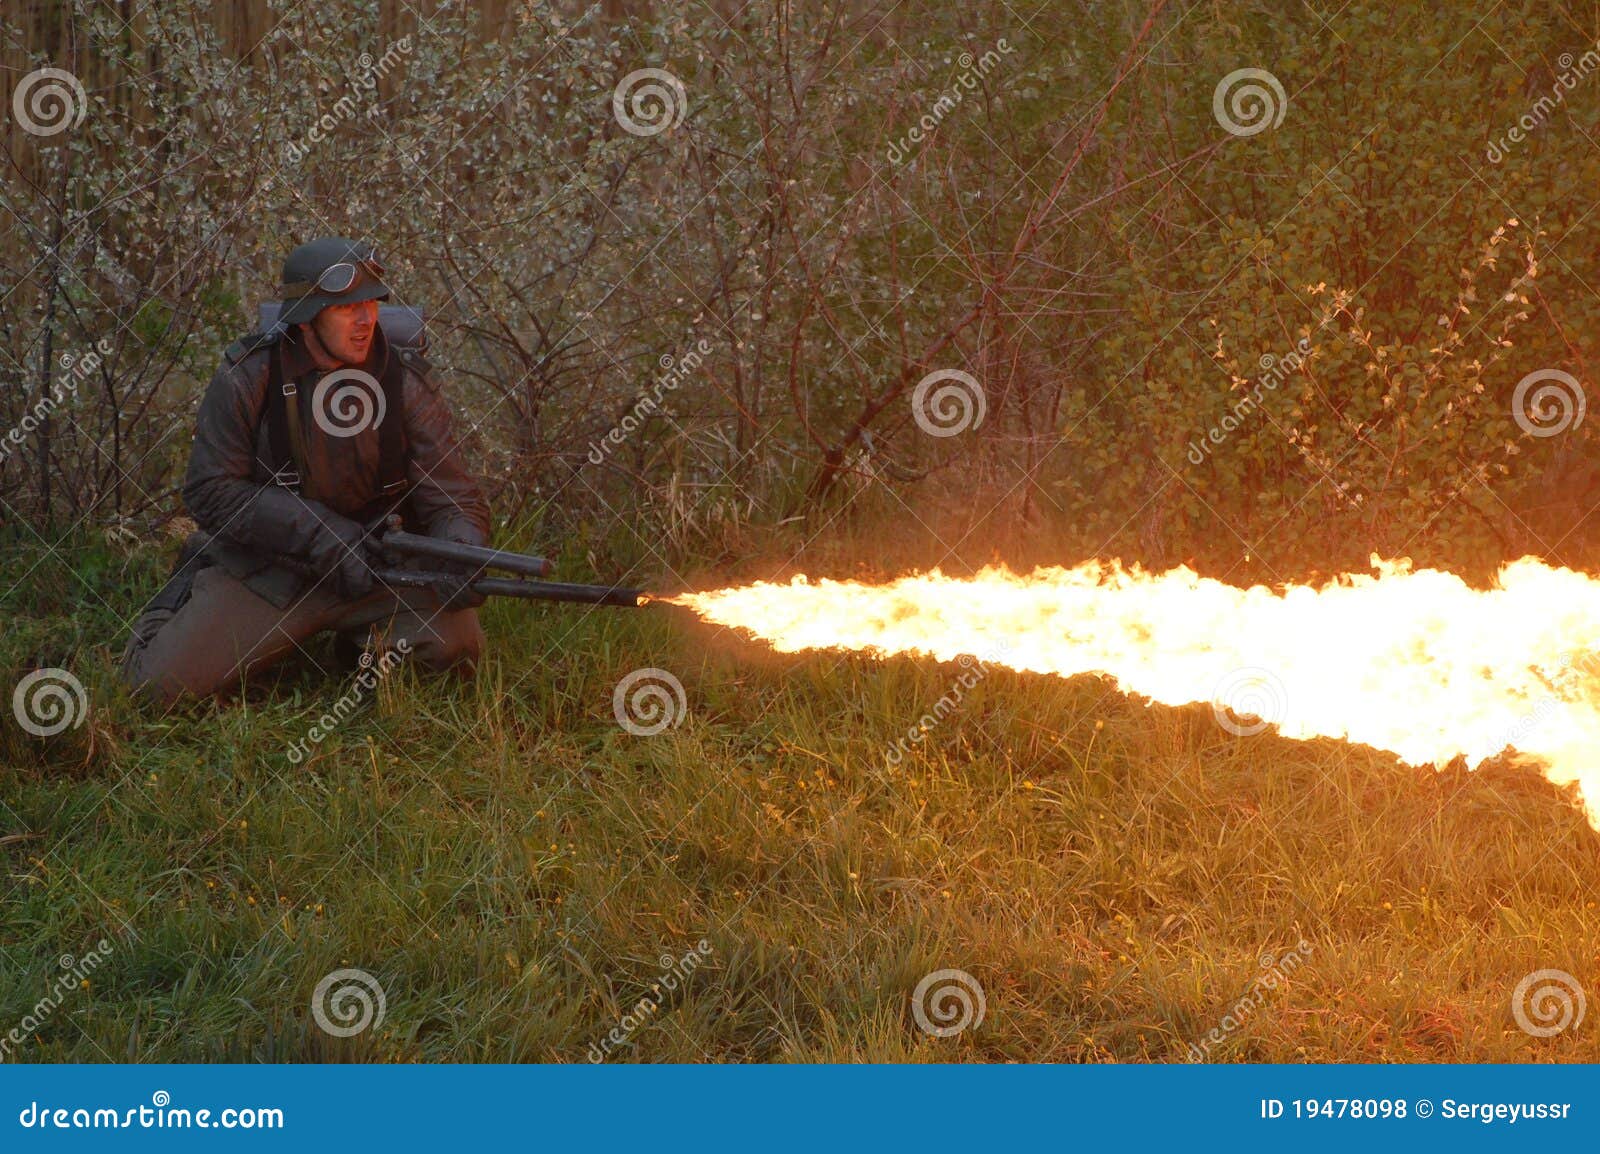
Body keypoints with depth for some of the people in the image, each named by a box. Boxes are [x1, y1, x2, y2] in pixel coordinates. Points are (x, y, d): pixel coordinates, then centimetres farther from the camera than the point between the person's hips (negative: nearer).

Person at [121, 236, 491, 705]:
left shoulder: (407, 380, -6)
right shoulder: (248, 376, -11)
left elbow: (451, 497, -4)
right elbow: (211, 492, -12)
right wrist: (318, 534, -22)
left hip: (374, 569, 2)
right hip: (261, 572, -1)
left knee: (457, 643, -24)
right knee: (161, 682, -17)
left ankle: (365, 638, 11)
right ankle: (191, 589, 17)